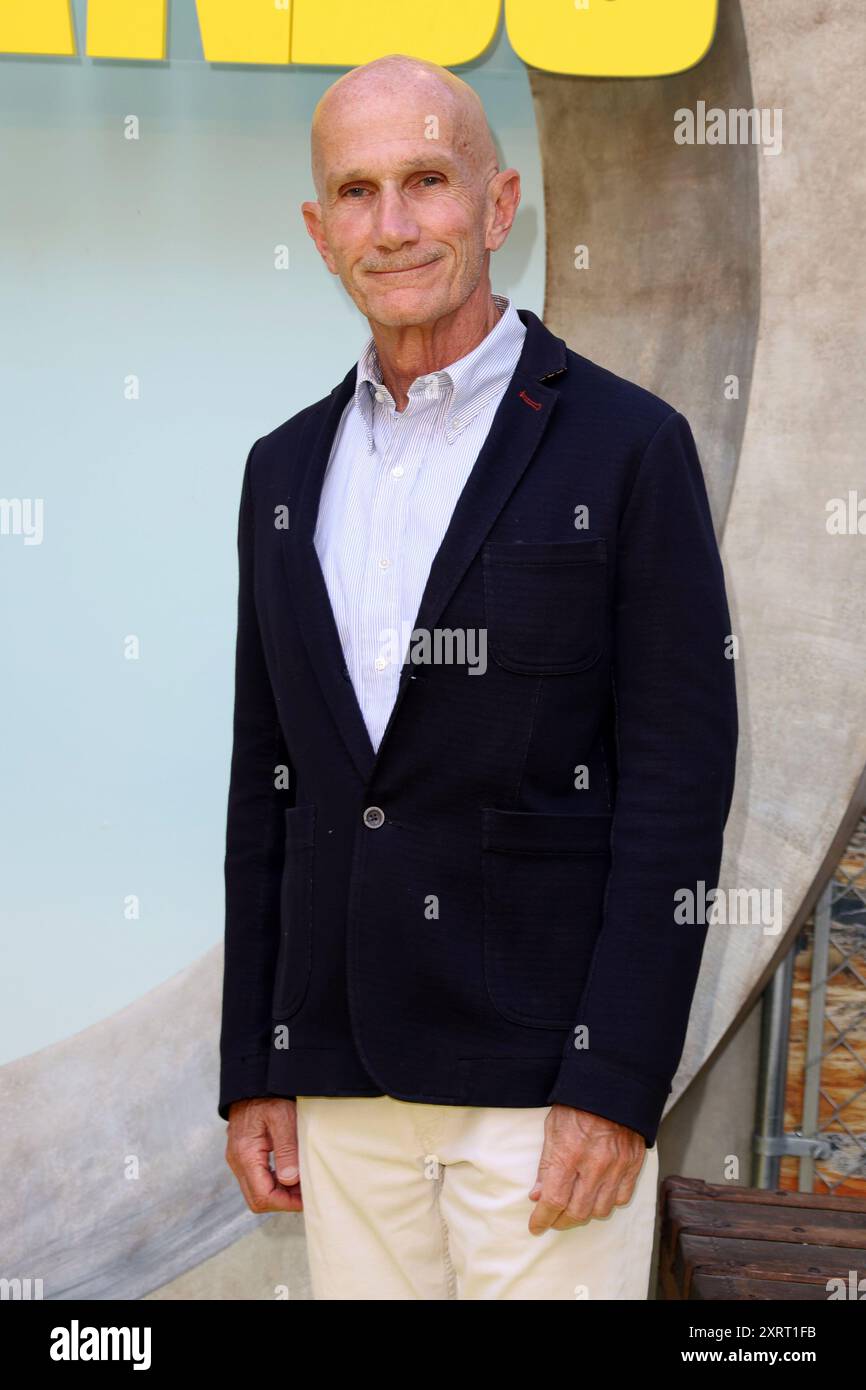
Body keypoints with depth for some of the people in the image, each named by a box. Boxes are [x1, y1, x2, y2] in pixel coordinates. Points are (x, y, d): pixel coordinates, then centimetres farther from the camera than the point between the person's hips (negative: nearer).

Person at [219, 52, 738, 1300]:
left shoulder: (631, 447, -6)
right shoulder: (287, 470, 10)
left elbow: (681, 783, -9)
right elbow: (268, 781, 12)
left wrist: (617, 1090, -15)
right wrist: (254, 1073, 9)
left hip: (547, 1073, -5)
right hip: (346, 1080, 5)